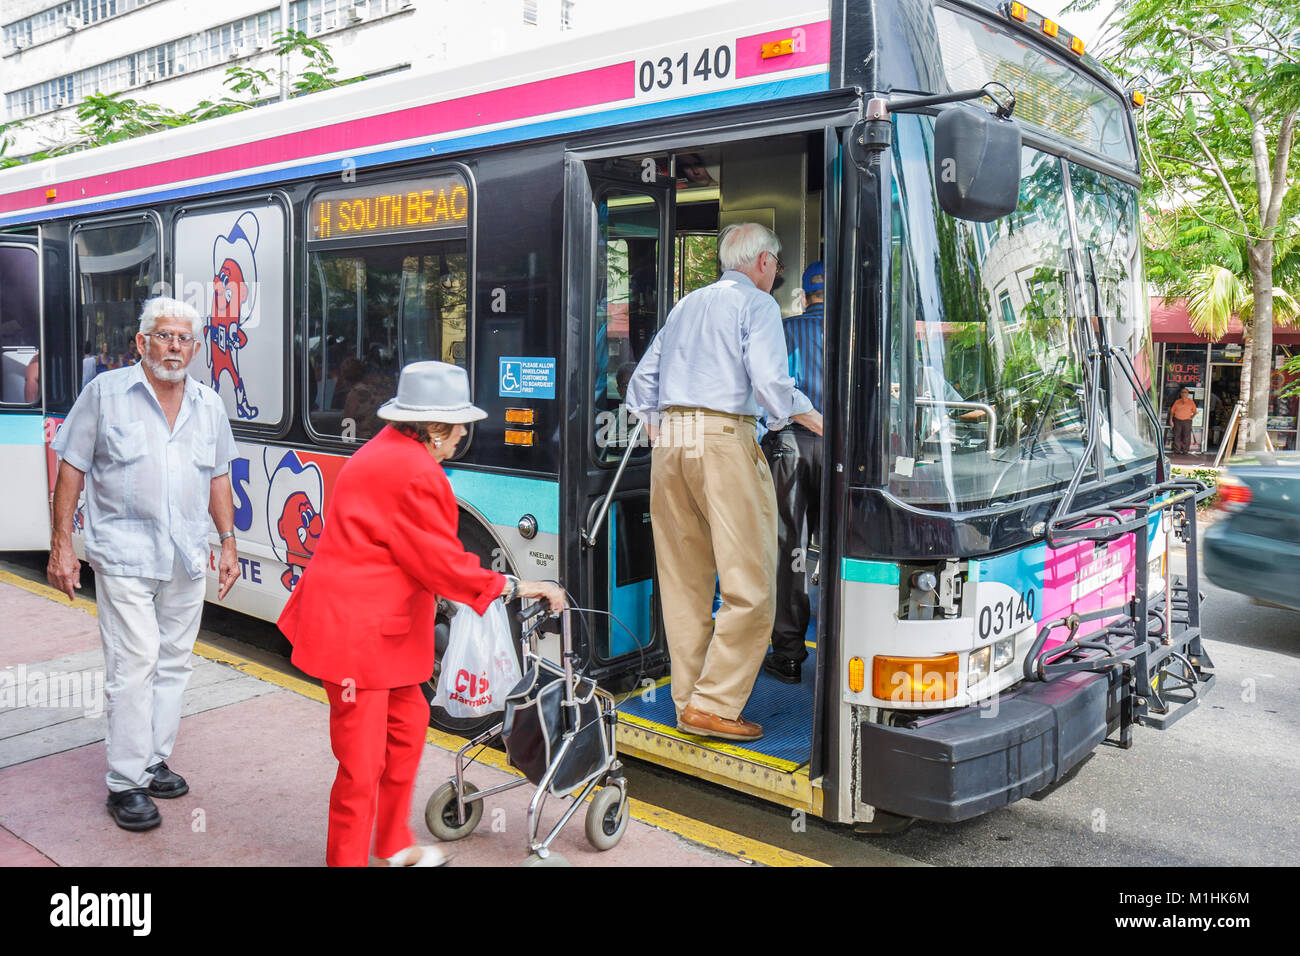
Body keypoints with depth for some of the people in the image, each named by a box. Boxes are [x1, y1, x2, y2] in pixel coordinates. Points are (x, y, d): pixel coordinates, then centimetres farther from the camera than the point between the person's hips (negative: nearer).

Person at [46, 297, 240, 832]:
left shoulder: (209, 406, 10)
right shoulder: (105, 392, -2)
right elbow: (71, 467, -2)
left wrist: (228, 541, 12)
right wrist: (61, 544, -7)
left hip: (187, 562, 5)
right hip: (124, 557, -5)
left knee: (173, 663, 11)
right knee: (134, 665, -6)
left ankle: (154, 761, 25)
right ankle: (125, 782, 4)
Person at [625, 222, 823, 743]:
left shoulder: (685, 305, 23)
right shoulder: (756, 304, 3)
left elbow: (641, 385, 23)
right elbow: (770, 382, -10)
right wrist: (817, 421, 4)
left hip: (667, 439, 8)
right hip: (722, 437, -7)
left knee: (683, 582, 11)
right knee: (750, 584, -3)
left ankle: (688, 700, 16)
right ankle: (714, 704, -6)